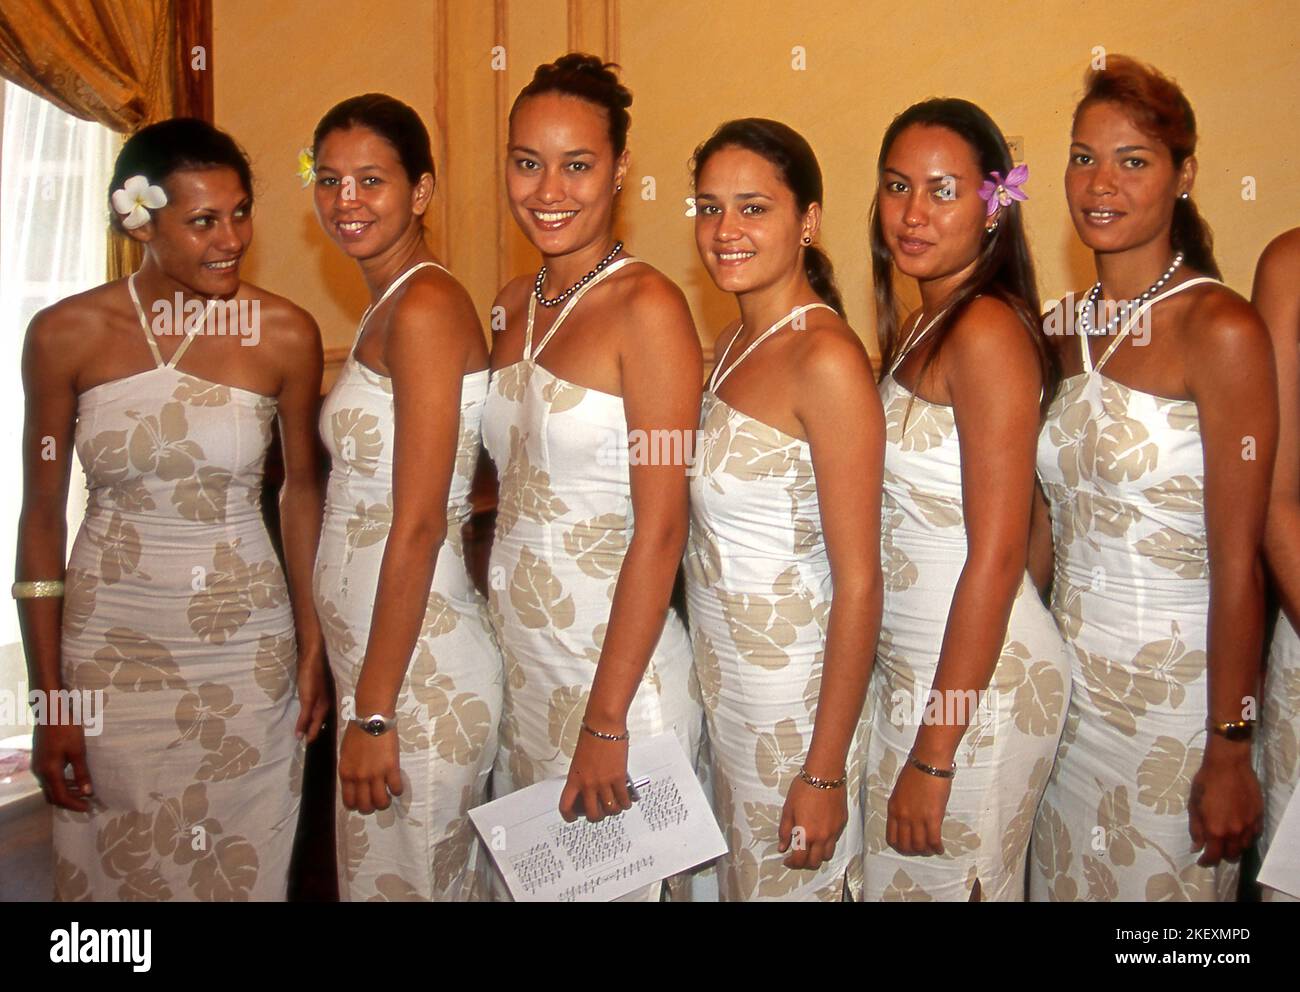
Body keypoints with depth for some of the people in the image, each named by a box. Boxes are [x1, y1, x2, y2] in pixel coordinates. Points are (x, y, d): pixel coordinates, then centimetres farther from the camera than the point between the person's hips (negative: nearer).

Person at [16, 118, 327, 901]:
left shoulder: (285, 333, -8)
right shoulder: (66, 334, -7)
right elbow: (41, 518, -1)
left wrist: (313, 645, 2)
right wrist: (50, 701, -1)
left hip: (248, 651, 0)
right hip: (111, 650, 1)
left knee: (245, 868, 12)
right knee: (116, 868, 14)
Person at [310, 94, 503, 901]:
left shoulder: (425, 306, -15)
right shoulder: (388, 310, 13)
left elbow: (418, 527, -20)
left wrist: (373, 712, -17)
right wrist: (358, 694, 16)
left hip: (422, 675, -9)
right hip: (382, 660, 9)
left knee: (404, 881, 6)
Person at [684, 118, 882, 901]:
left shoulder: (826, 358, -19)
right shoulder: (739, 341, 6)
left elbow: (859, 582, -20)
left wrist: (825, 772, -19)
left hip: (793, 694, -7)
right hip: (720, 674, 8)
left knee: (793, 885, 11)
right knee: (733, 878, 21)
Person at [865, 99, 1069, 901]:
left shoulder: (989, 331, -17)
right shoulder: (918, 329, 10)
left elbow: (997, 557, -21)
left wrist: (935, 753, -18)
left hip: (979, 677, -8)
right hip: (906, 665, 9)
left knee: (950, 884, 8)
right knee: (892, 878, 19)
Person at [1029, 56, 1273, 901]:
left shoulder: (1222, 330, -14)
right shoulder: (1072, 329, 6)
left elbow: (1237, 563, -15)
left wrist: (1230, 751, -13)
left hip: (1177, 683, -6)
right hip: (1069, 675, 6)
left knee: (1161, 885, 10)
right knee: (1065, 881, 17)